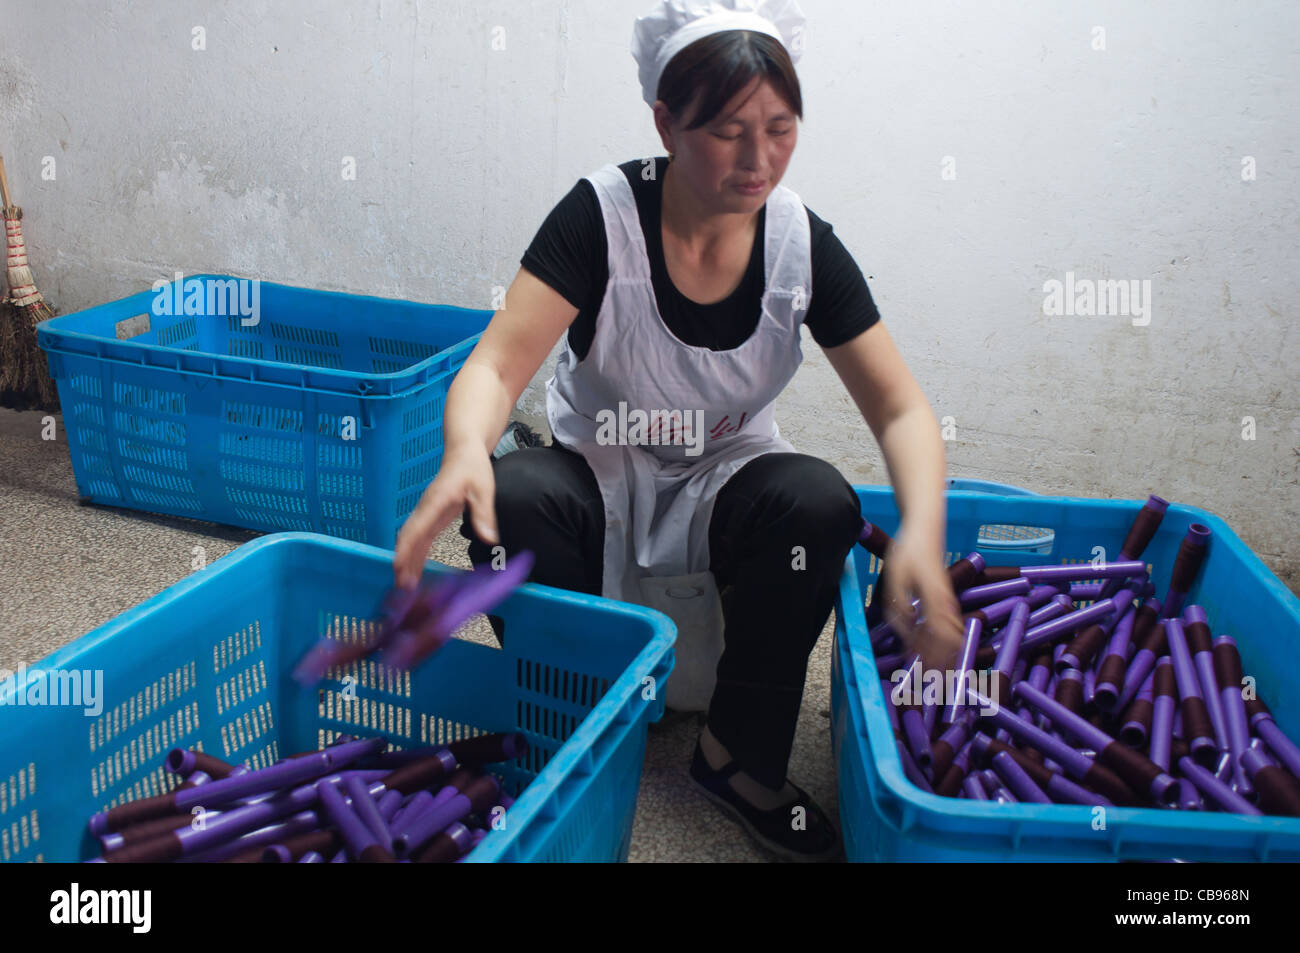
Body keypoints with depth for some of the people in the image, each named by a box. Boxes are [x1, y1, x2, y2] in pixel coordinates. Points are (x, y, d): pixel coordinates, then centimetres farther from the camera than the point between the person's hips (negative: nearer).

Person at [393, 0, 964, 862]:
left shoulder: (802, 243, -11)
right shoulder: (604, 215, -18)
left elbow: (901, 409, -12)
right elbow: (498, 364, -26)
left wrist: (922, 533, -32)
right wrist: (465, 453, -50)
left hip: (722, 484, 2)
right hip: (598, 479, -1)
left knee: (821, 503, -30)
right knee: (510, 501, -33)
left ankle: (740, 756, -8)